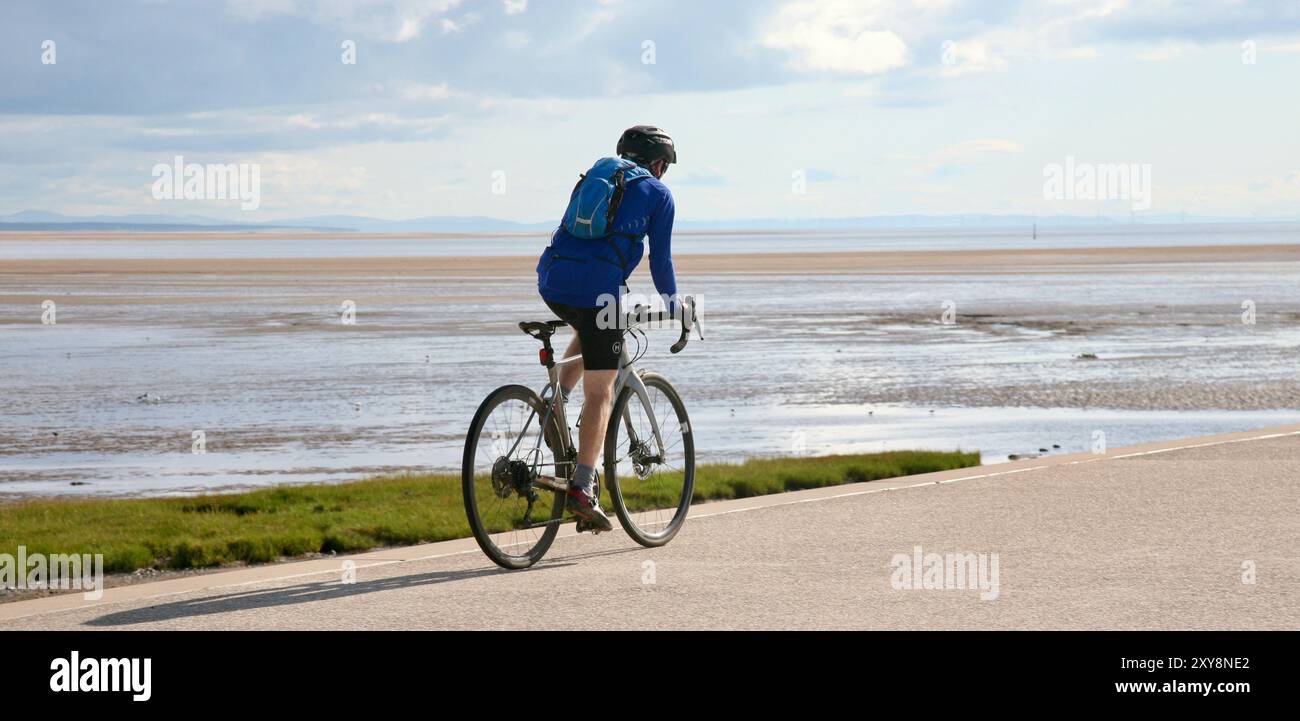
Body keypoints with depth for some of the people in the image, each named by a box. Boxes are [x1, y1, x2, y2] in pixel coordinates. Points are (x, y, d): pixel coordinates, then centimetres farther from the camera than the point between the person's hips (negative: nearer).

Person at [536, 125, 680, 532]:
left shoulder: (596, 175, 26)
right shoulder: (657, 193, 12)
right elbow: (660, 260, 11)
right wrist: (673, 304, 26)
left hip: (552, 279, 5)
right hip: (598, 287, -5)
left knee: (589, 332, 37)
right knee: (599, 394, -1)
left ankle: (556, 400, 15)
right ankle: (582, 490, -10)